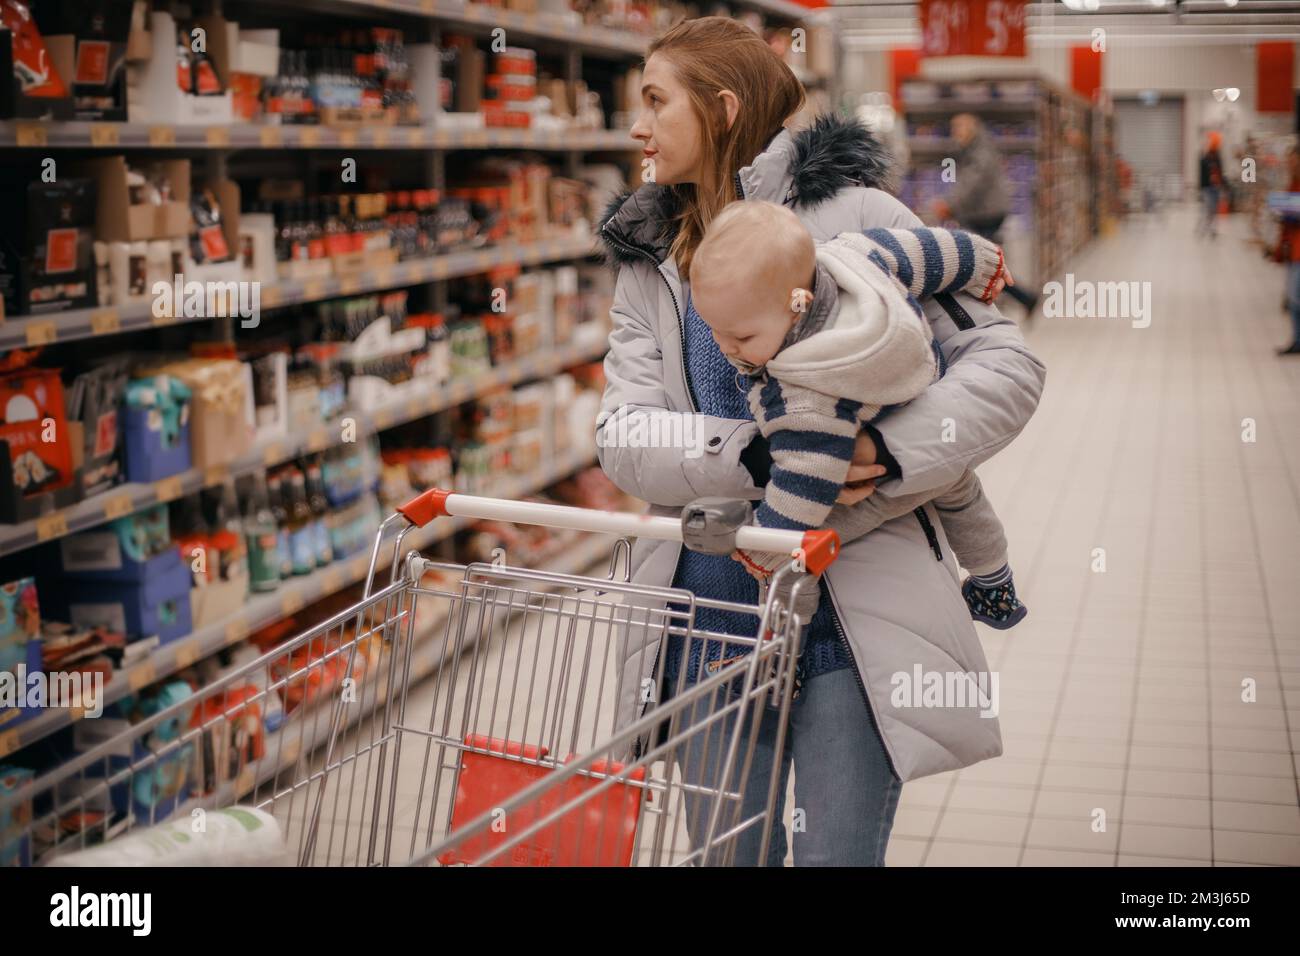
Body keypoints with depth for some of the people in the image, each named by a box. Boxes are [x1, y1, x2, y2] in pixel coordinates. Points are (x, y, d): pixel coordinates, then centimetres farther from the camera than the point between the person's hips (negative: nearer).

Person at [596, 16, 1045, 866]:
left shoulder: (850, 214, -4)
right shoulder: (649, 262, 11)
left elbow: (1008, 363, -7)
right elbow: (623, 433, -3)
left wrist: (890, 448, -23)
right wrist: (754, 456, -20)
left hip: (851, 613, -4)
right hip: (711, 606, 4)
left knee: (838, 853, 3)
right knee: (728, 852, 14)